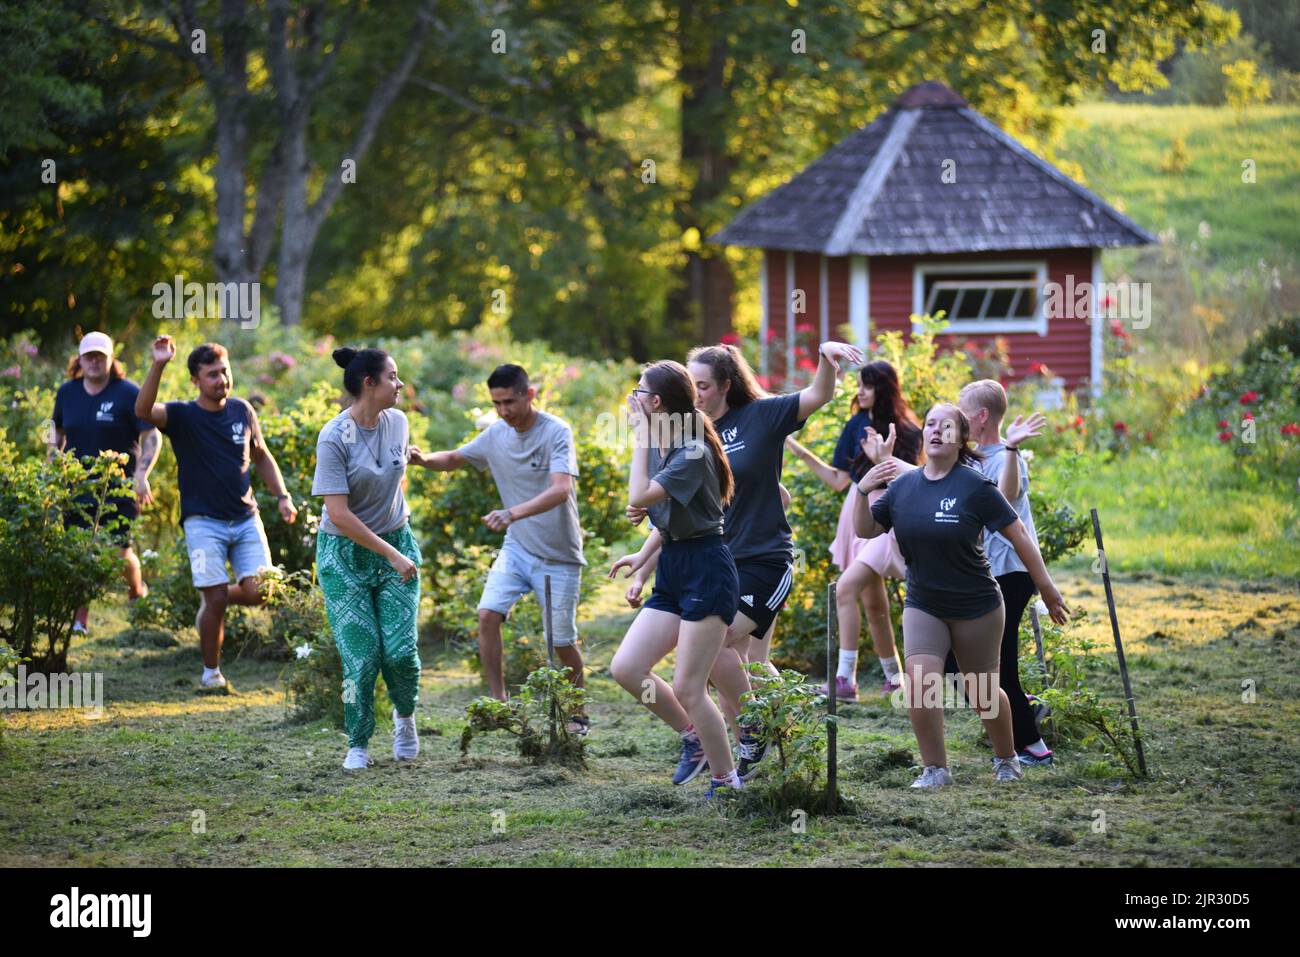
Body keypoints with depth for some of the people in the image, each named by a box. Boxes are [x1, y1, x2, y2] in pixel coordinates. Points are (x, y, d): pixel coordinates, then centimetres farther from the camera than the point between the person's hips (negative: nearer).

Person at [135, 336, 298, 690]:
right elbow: (144, 410, -28)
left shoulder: (242, 411, 6)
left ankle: (211, 602, 24)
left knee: (258, 592, -8)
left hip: (246, 517, 4)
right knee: (216, 598, -8)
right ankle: (211, 673, 11)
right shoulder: (182, 416, -7)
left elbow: (261, 457, 20)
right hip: (204, 521, -4)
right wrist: (158, 367, -41)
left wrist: (282, 496, 10)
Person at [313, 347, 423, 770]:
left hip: (397, 543, 4)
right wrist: (391, 555, -19)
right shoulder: (334, 438, -19)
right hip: (346, 553, -4)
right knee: (361, 655, -7)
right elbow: (339, 514, -21)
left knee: (400, 649, -7)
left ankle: (405, 717, 22)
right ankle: (358, 746, 11)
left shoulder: (397, 422, -1)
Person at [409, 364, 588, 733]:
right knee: (488, 614, -14)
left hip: (558, 554, -5)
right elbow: (455, 458, 17)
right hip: (516, 548, 5)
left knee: (562, 641, 0)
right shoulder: (496, 434, 0)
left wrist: (514, 513, -48)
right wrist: (424, 459, -7)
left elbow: (561, 489, -33)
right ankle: (498, 702, -4)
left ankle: (579, 714, 20)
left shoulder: (556, 432, -19)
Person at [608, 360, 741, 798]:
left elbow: (639, 498, -25)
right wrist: (643, 556, 16)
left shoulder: (693, 453, -17)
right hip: (672, 569, 9)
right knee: (626, 668, 0)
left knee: (687, 687, -8)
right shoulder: (660, 445, 9)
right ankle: (693, 737, 18)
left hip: (706, 569, -9)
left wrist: (641, 437, -18)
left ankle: (727, 781, 6)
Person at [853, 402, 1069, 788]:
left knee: (982, 693, 10)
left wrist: (1047, 590, -8)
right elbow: (865, 530, 4)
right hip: (923, 606, 3)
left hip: (977, 608, -3)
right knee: (919, 682, -17)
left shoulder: (976, 487, -14)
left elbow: (1018, 535, -10)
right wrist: (862, 491, -14)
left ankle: (1006, 759, 36)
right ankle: (935, 769, -4)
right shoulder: (903, 485, -1)